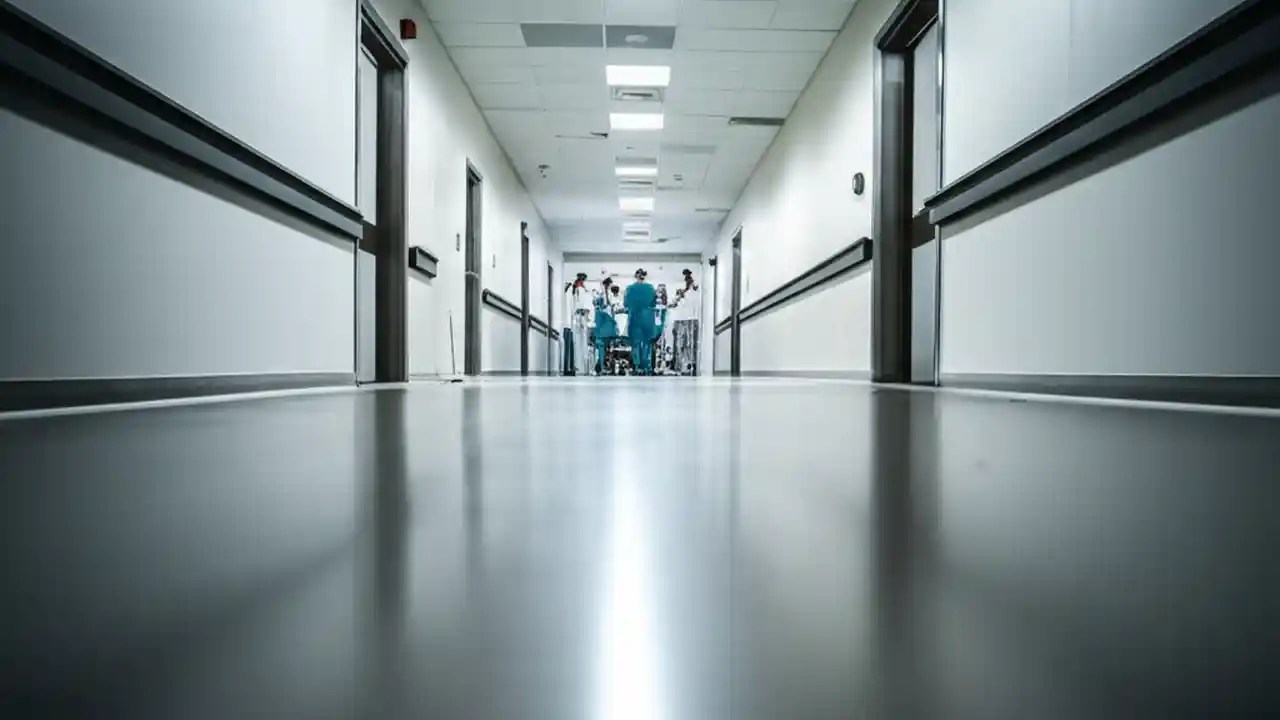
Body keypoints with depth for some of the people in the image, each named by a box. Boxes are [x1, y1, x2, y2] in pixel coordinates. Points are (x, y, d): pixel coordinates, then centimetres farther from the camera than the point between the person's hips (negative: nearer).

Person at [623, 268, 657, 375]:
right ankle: (647, 366, 8)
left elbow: (625, 303, 5)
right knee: (647, 342, 10)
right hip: (647, 318, 0)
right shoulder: (650, 288, -4)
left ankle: (639, 367, 4)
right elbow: (654, 303, 2)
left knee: (636, 343, 7)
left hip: (634, 318, 0)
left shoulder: (630, 288, -4)